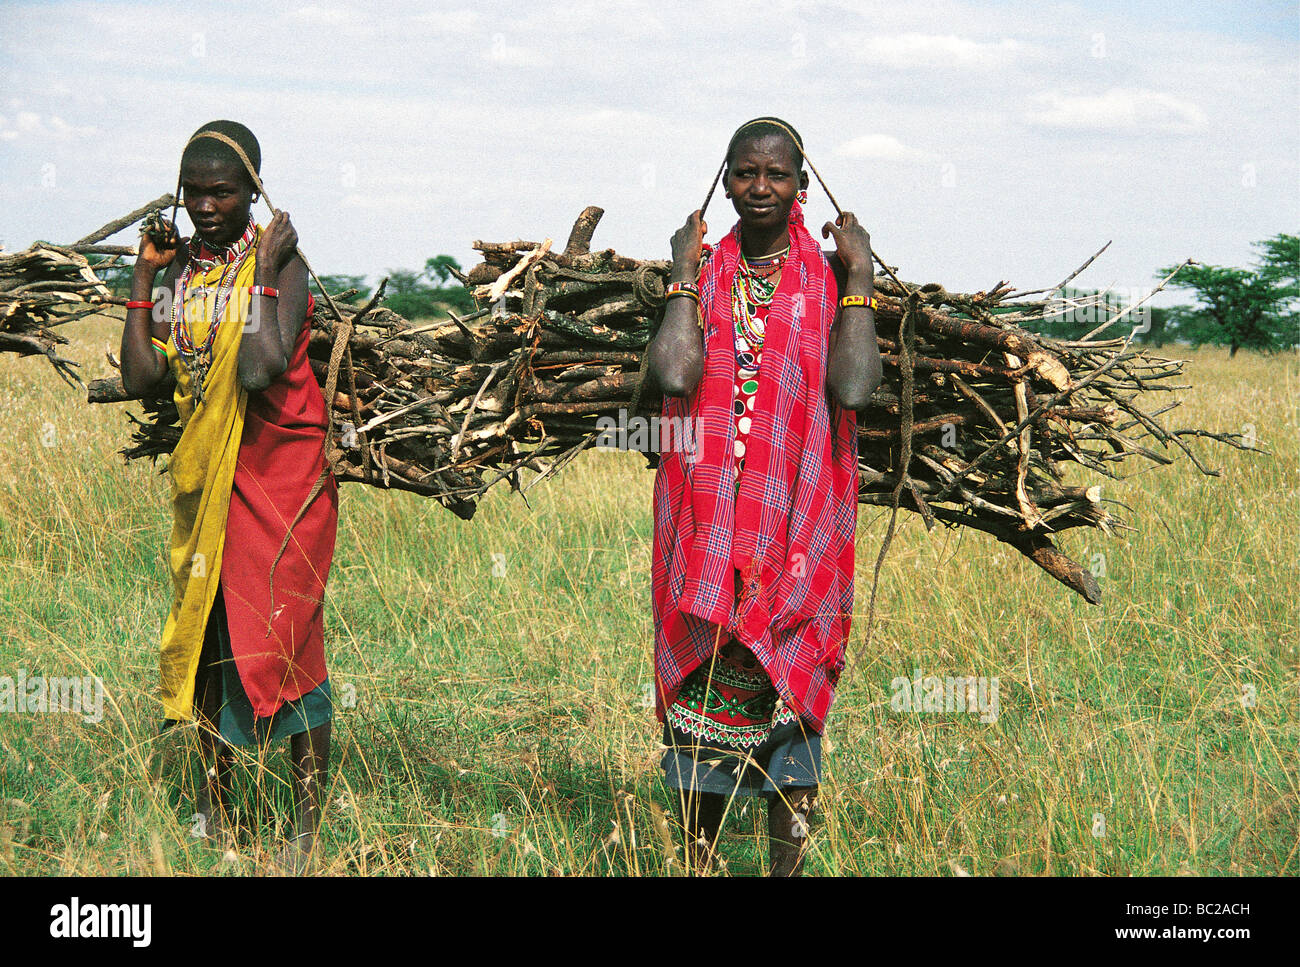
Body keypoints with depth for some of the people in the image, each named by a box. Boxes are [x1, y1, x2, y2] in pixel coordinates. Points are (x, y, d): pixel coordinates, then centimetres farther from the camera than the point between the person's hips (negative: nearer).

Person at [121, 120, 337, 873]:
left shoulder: (280, 263, -12)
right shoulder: (179, 268, 4)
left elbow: (260, 371, -27)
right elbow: (141, 379, -4)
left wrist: (264, 272, -23)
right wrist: (144, 276, -4)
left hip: (282, 473, -6)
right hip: (206, 473, 6)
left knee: (285, 640, -5)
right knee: (208, 634, 12)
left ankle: (309, 826, 3)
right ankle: (213, 808, 25)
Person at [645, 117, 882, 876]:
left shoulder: (830, 278, 3)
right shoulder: (702, 273, 7)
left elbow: (854, 388, -13)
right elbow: (675, 375, -11)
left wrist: (859, 277, -7)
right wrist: (684, 274, -3)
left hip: (795, 522, -1)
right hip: (706, 521, 2)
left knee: (789, 698, 1)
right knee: (699, 700, 5)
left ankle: (789, 864, 10)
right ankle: (699, 861, 17)